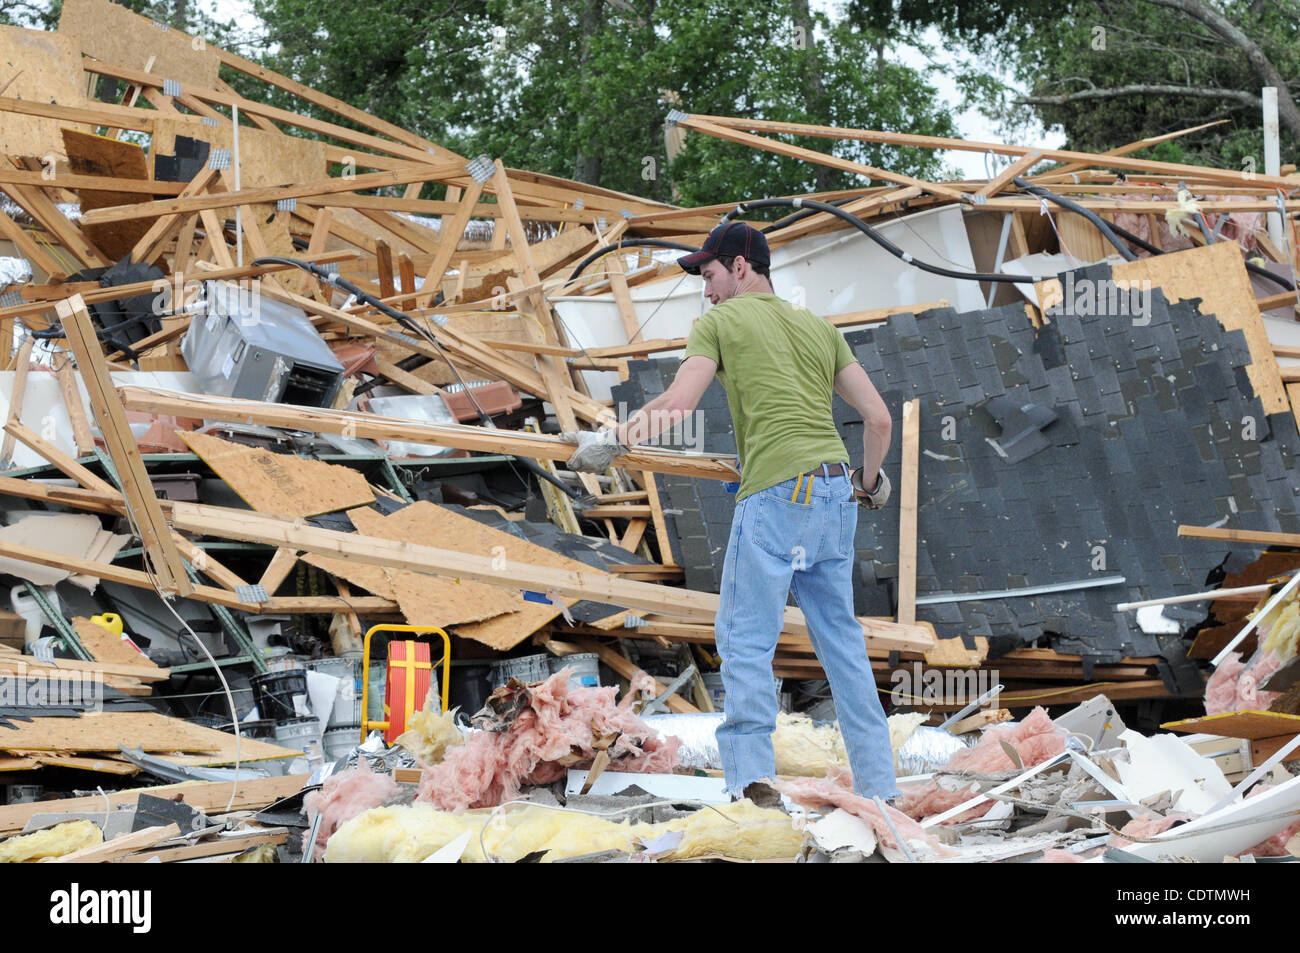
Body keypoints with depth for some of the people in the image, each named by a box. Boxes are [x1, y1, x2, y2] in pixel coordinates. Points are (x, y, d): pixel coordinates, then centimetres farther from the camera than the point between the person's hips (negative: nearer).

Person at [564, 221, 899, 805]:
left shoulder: (721, 322, 6)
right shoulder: (820, 328, 21)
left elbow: (677, 402, -7)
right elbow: (878, 417, 17)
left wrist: (612, 441, 2)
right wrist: (869, 482, 32)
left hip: (776, 494, -6)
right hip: (836, 494, 6)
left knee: (745, 640, -4)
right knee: (841, 641, 12)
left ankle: (751, 777, -16)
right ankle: (878, 784, 12)